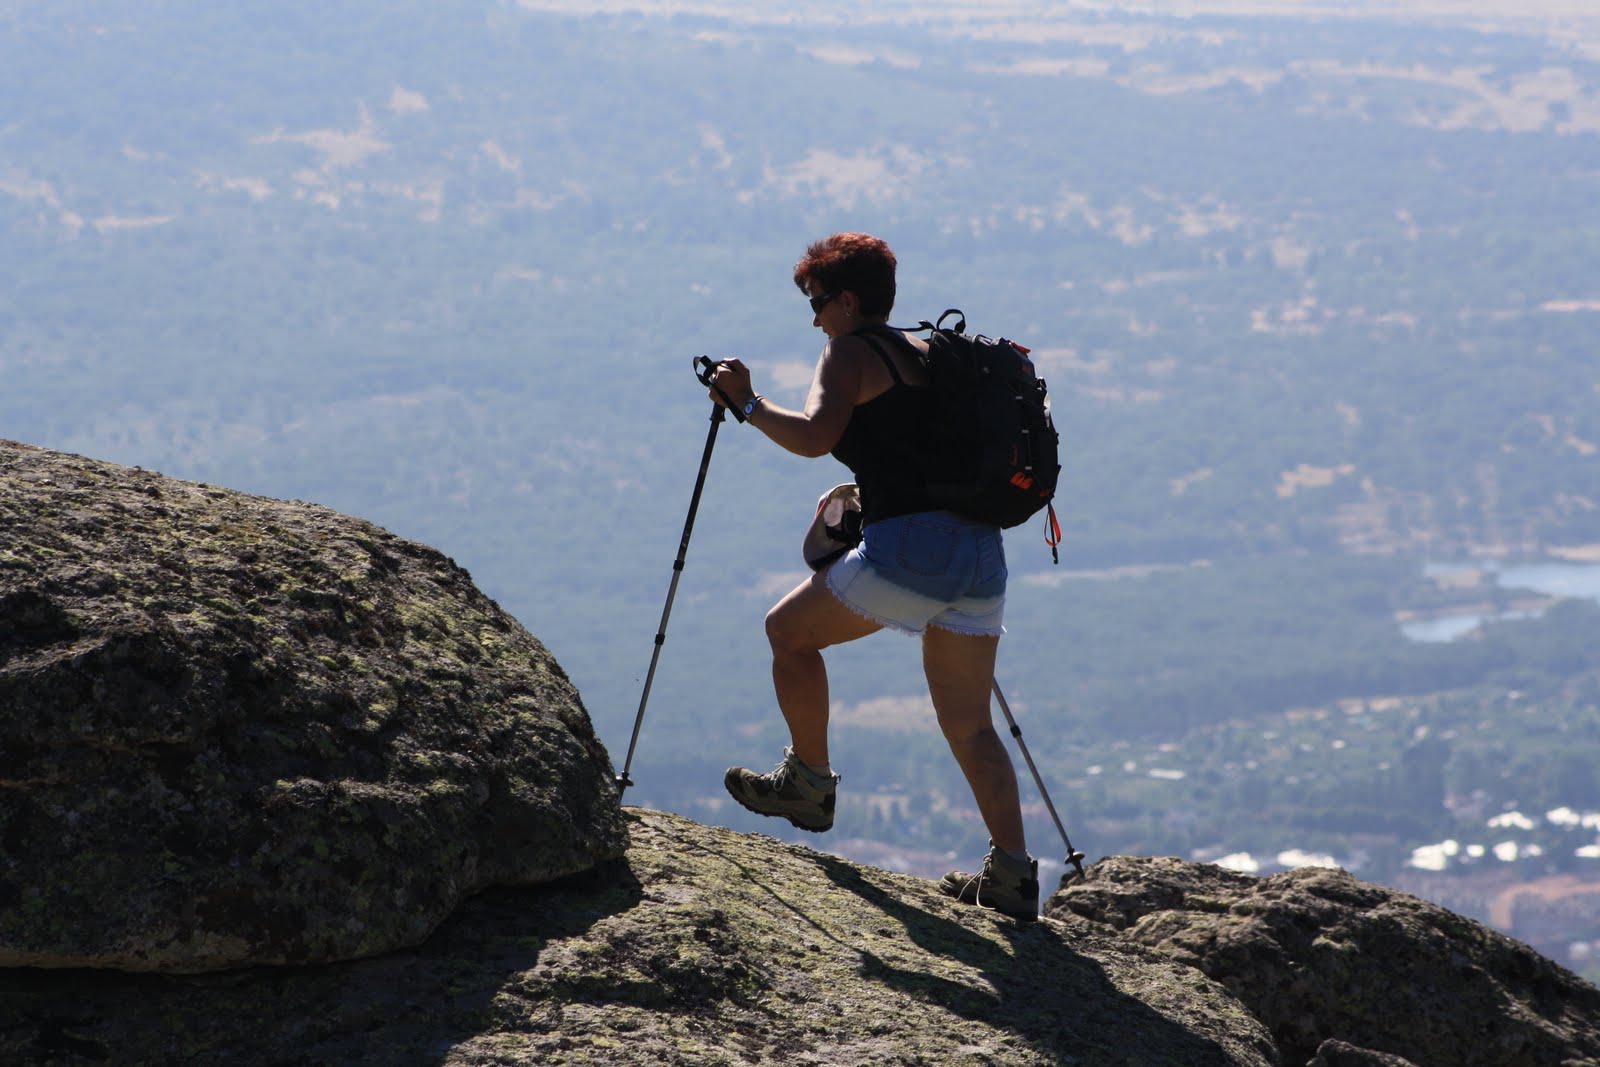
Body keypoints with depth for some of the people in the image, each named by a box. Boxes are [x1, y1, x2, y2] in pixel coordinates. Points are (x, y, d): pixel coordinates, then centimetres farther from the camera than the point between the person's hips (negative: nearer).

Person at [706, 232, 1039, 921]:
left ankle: (809, 785, 22)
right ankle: (1011, 874, 0)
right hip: (979, 549, 8)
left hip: (908, 551, -8)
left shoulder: (851, 353, 0)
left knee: (789, 629, 16)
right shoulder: (929, 353, 23)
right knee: (968, 726, 10)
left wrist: (747, 404, -2)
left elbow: (812, 436, -16)